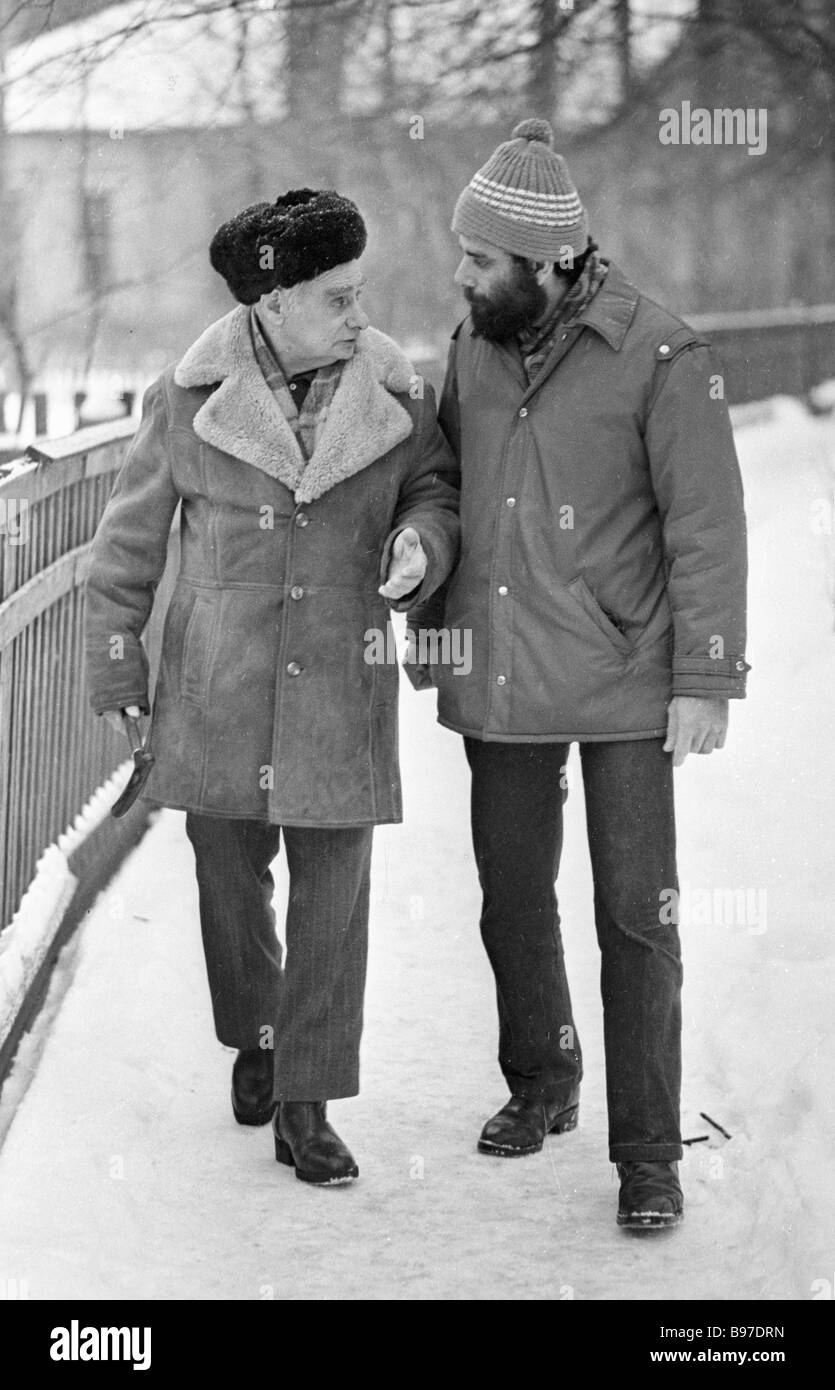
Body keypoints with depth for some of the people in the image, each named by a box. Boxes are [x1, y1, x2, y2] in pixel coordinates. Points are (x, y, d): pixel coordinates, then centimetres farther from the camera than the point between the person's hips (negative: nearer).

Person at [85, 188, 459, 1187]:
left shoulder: (391, 391, -3)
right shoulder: (191, 394, -5)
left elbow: (435, 486, 10)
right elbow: (134, 527, 4)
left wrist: (422, 541, -14)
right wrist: (115, 656, 5)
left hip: (339, 688, 0)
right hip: (217, 688, 0)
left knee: (332, 897, -3)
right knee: (230, 880, 11)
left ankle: (305, 1106, 5)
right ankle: (254, 1039, 38)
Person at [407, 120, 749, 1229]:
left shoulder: (660, 355, -11)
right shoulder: (472, 347, 6)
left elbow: (708, 525, -10)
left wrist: (706, 679, -13)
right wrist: (426, 629, 18)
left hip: (624, 680, -5)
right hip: (500, 677, 5)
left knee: (636, 915, -2)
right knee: (512, 897, 14)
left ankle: (647, 1153, 6)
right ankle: (540, 1086, 35)